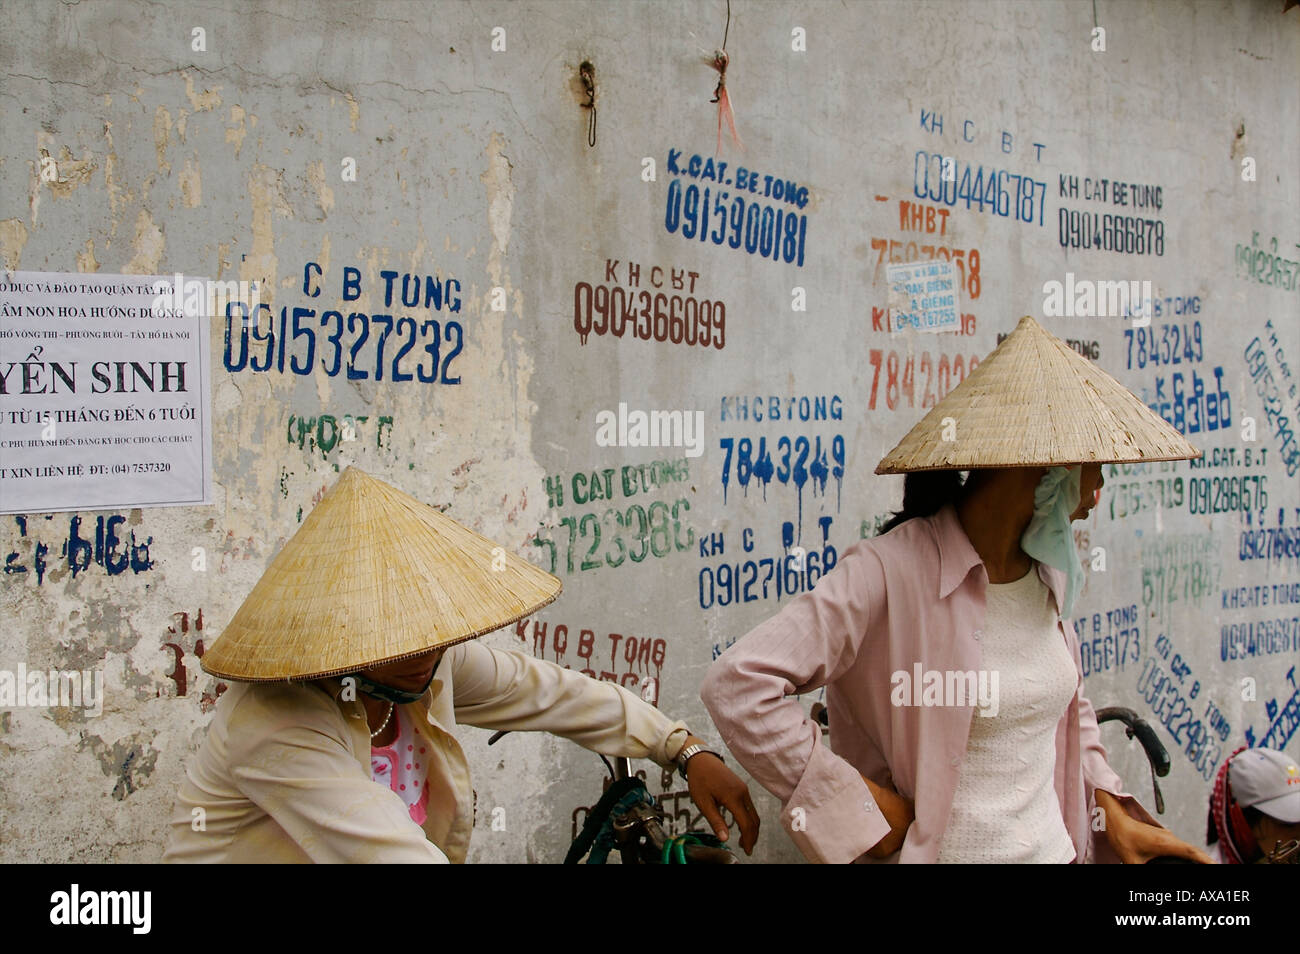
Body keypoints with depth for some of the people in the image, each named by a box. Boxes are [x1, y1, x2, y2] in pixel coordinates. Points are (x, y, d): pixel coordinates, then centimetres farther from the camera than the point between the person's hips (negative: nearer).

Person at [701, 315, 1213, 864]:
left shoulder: (1048, 572, 3)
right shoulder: (891, 573, -21)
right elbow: (738, 683, -27)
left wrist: (1111, 812, 8)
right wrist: (856, 804, -24)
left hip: (1054, 845, 7)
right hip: (934, 852, -7)